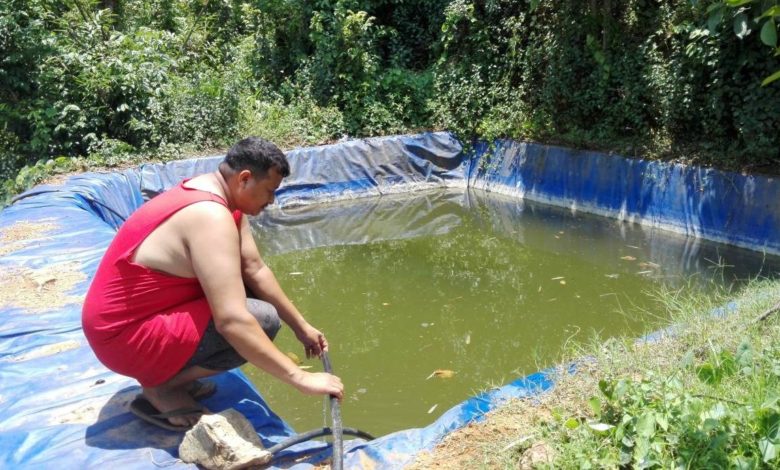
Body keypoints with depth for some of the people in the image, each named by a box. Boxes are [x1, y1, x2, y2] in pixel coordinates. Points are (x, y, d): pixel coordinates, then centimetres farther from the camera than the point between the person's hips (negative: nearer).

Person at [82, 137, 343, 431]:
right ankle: (159, 386, -6)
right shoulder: (211, 217, -26)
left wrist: (301, 326, 8)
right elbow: (232, 321, -34)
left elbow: (255, 269, 8)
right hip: (127, 337, -10)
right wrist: (300, 378, -30)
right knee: (262, 320, -21)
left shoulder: (217, 196, 4)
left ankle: (171, 372, 8)